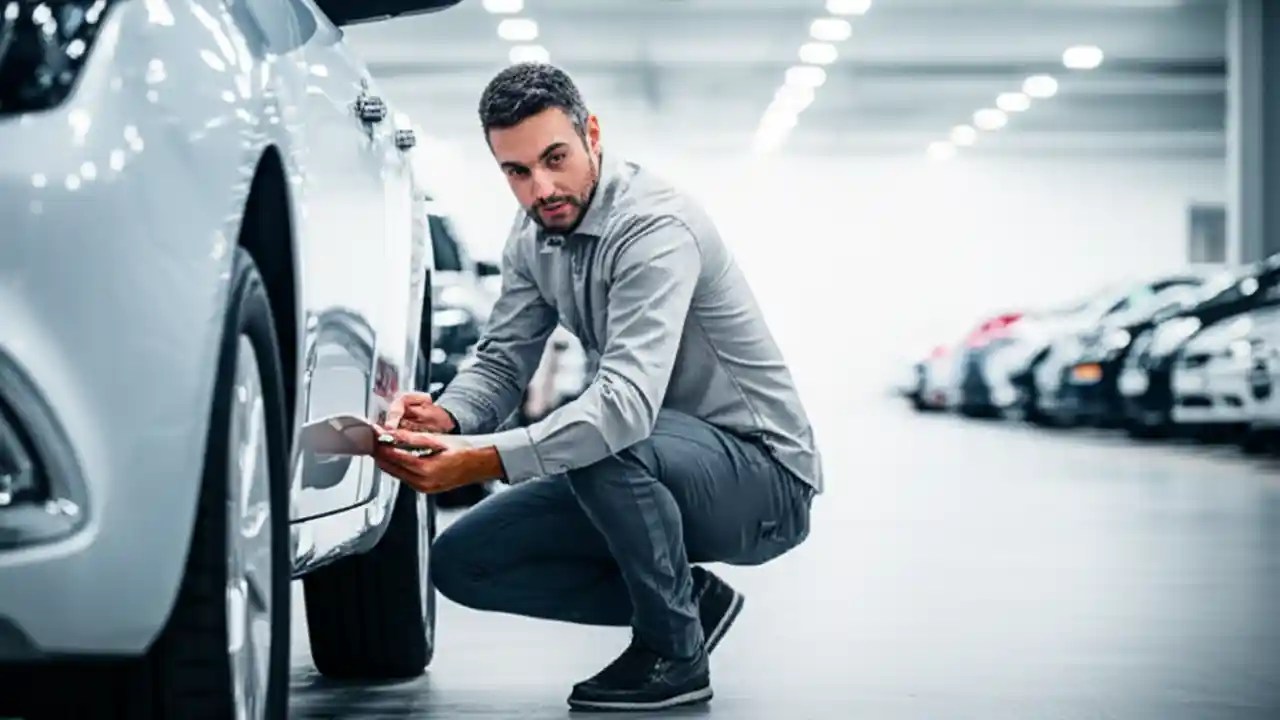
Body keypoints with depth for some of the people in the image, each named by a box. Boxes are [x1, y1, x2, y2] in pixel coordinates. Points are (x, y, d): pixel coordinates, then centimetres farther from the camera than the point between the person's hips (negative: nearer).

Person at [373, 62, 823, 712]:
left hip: (764, 475, -8)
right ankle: (688, 598, 8)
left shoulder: (654, 229, -26)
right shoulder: (534, 237, 2)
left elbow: (630, 401, -38)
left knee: (603, 439, -38)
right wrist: (445, 417, -22)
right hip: (662, 473, 8)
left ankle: (673, 652, -16)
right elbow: (501, 363, 2)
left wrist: (481, 460, -47)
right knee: (460, 562, -2)